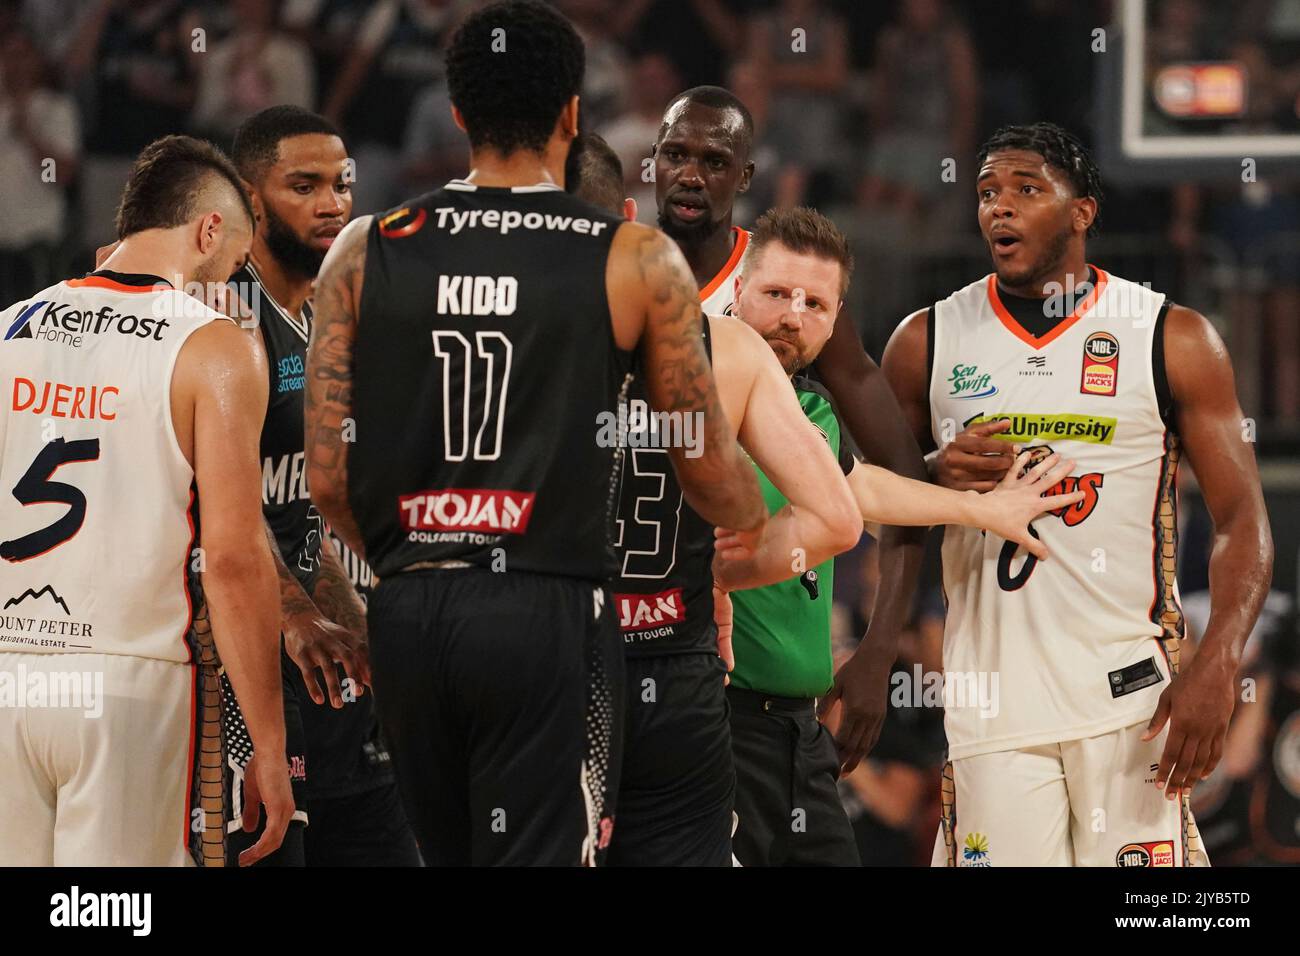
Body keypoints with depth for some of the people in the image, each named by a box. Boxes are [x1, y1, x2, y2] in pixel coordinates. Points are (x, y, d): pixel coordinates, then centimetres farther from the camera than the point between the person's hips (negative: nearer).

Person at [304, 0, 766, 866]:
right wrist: (767, 529, 27)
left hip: (409, 612, 4)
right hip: (548, 611, -4)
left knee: (451, 856, 18)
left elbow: (327, 476, 3)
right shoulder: (635, 260, -2)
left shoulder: (366, 252, 5)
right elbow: (709, 473, 5)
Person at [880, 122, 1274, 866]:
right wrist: (936, 476, -7)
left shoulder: (1174, 339, 3)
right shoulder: (927, 343, 8)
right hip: (992, 693, 1)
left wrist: (1217, 667, -15)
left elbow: (1243, 519, 0)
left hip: (1133, 690, -1)